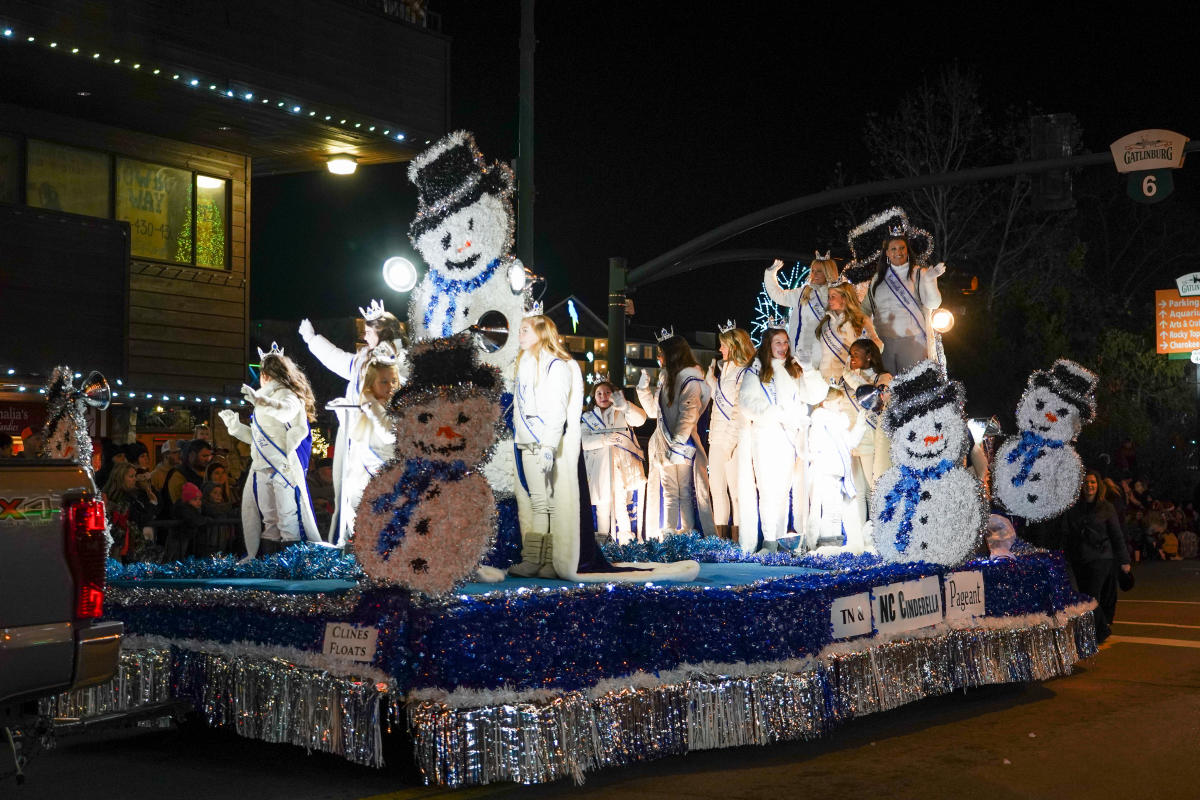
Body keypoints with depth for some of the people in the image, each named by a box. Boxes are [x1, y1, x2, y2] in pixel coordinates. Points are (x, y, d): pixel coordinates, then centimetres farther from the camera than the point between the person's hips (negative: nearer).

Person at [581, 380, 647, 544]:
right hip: (600, 468, 1)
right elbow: (583, 440, 1)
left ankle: (627, 536, -6)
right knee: (602, 502, -2)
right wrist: (603, 439, -16)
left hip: (625, 467, -1)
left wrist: (624, 405, -23)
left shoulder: (622, 412, 15)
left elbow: (639, 420, -6)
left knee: (625, 499, -9)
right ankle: (602, 536, 7)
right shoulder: (587, 417, 17)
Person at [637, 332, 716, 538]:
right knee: (666, 494, 7)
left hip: (681, 447, -8)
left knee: (680, 495, -8)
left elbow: (688, 415, -16)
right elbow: (654, 411, 26)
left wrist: (676, 444, -23)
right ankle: (668, 538, 9)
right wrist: (643, 388, 18)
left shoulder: (689, 380, -7)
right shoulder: (666, 378, 20)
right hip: (663, 446, 8)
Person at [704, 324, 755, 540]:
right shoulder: (722, 367, 15)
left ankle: (736, 536, -1)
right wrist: (710, 375, 15)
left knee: (734, 487, -5)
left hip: (734, 437, -8)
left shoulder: (745, 373, -10)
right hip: (717, 437, 8)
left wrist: (730, 441, -15)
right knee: (716, 486, 8)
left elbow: (741, 410, -13)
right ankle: (720, 535, 14)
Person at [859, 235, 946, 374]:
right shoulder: (878, 278, 14)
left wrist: (929, 280, -24)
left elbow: (933, 303, -9)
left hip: (913, 340, -4)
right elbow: (866, 307, 21)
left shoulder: (918, 273, 2)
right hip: (884, 342, 4)